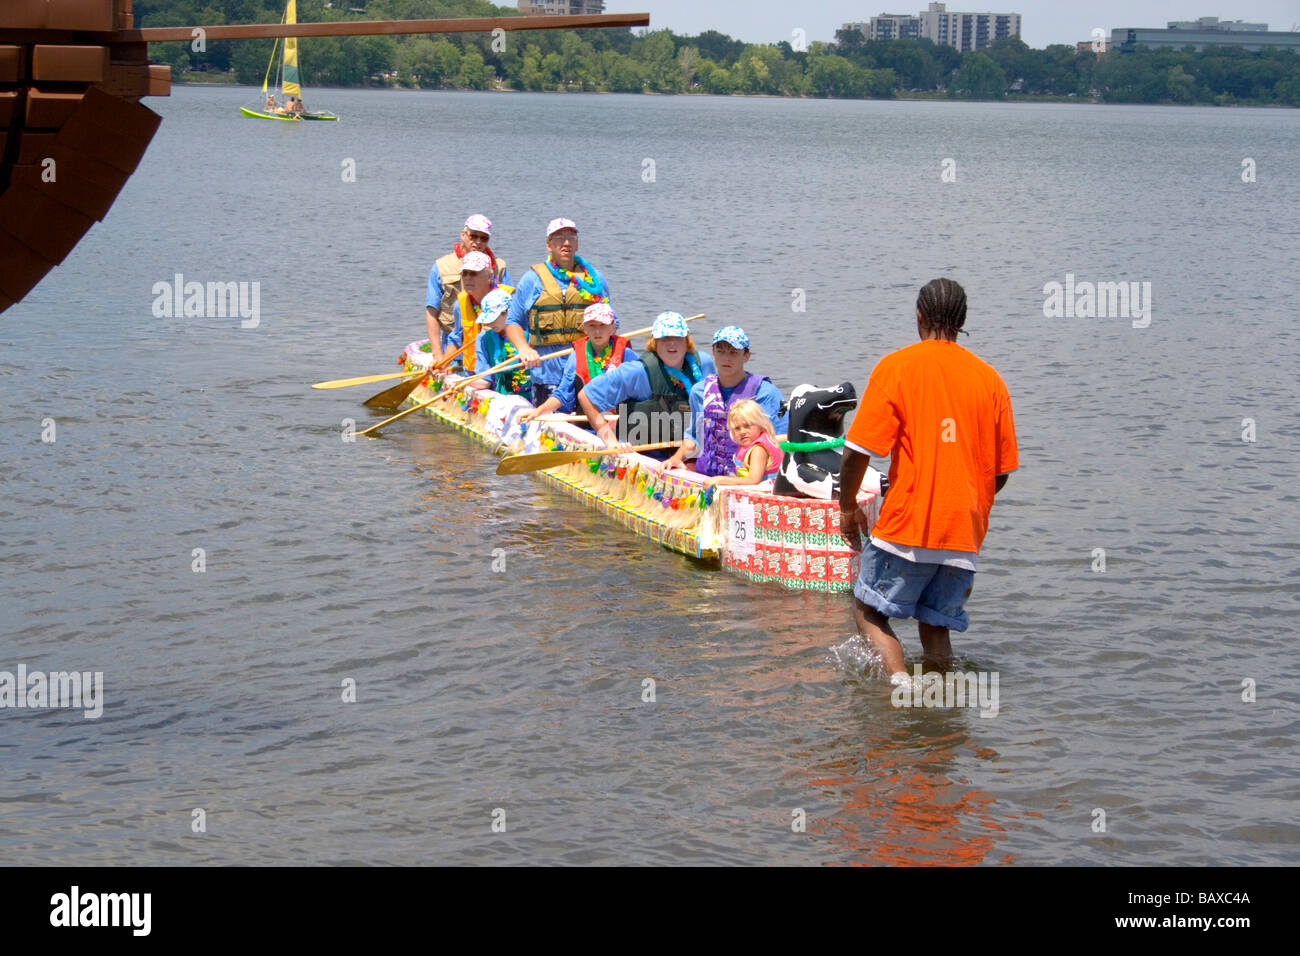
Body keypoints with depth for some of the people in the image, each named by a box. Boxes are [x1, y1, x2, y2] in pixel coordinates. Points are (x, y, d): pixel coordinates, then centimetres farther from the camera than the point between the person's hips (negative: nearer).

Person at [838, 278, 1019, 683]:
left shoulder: (896, 366, -4)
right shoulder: (989, 378, 8)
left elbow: (858, 451, -8)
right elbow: (1001, 471, 10)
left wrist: (847, 507, 6)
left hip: (906, 526, -4)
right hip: (965, 533, 4)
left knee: (870, 612, 7)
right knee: (935, 626, 15)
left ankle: (900, 681, -15)